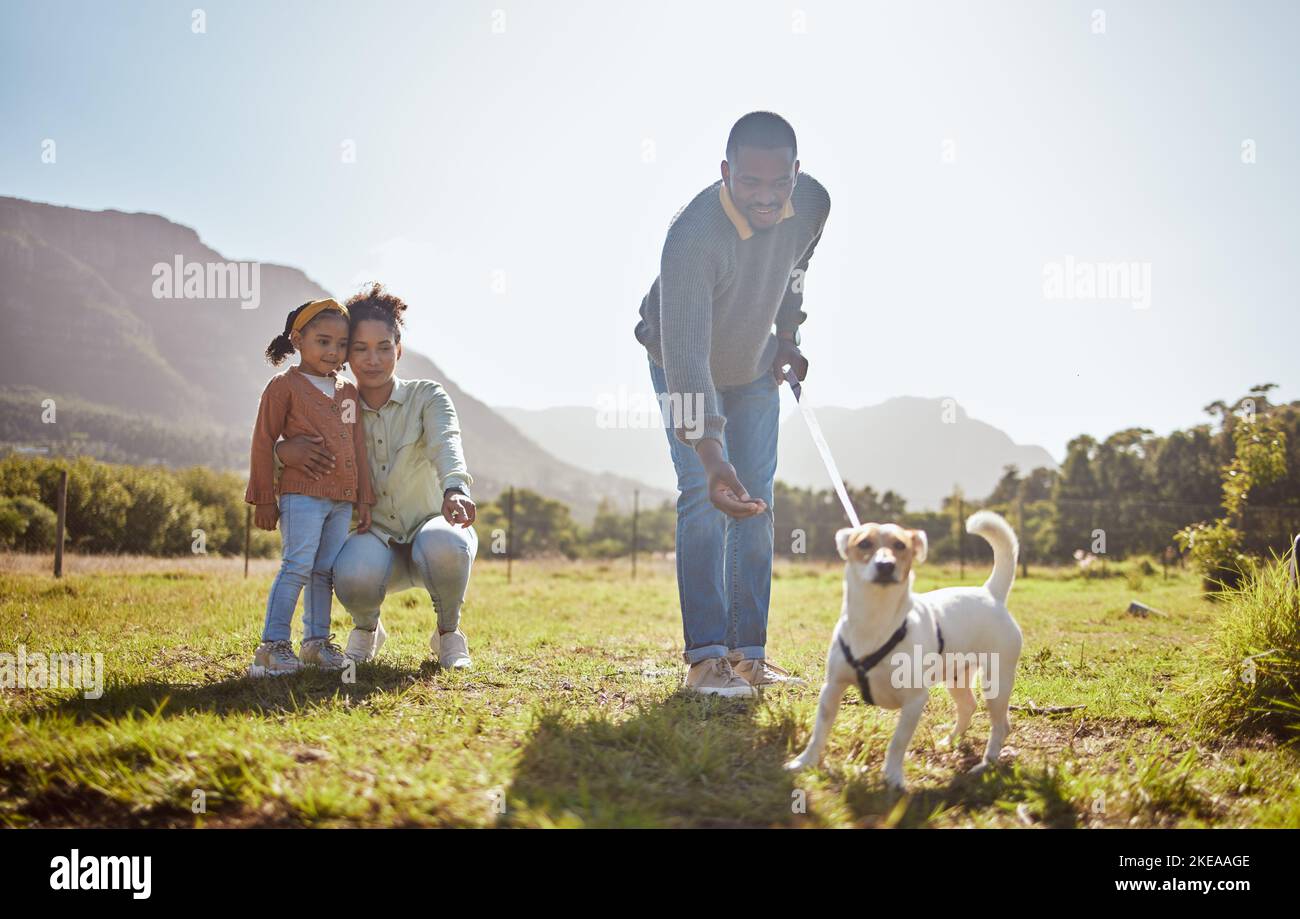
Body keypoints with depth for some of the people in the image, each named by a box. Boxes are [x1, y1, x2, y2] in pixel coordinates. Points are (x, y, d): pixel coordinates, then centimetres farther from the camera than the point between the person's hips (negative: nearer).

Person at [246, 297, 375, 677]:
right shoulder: (284, 386, -1)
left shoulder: (348, 392, 17)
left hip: (342, 499, 6)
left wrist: (364, 498, 14)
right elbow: (263, 442, -2)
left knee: (325, 571, 10)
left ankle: (316, 640, 17)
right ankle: (273, 644, -8)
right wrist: (264, 498, -4)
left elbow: (358, 446, 19)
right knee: (298, 567, -11)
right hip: (302, 493, -6)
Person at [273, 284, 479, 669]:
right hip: (374, 536, 1)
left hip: (428, 526, -1)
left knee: (444, 546, -39)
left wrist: (455, 489, -51)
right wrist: (284, 450, -32)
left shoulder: (428, 397, -5)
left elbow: (446, 444, -27)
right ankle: (367, 629, 4)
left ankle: (448, 633, -7)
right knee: (353, 576, -35)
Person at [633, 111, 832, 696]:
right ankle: (706, 656, -16)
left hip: (756, 367, 5)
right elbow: (685, 353, -48)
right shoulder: (692, 236, -41)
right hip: (685, 370, -5)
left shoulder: (813, 205, -22)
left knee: (756, 502, 2)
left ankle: (749, 653, 7)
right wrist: (711, 456, -57)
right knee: (703, 496, -18)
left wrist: (788, 331, 2)